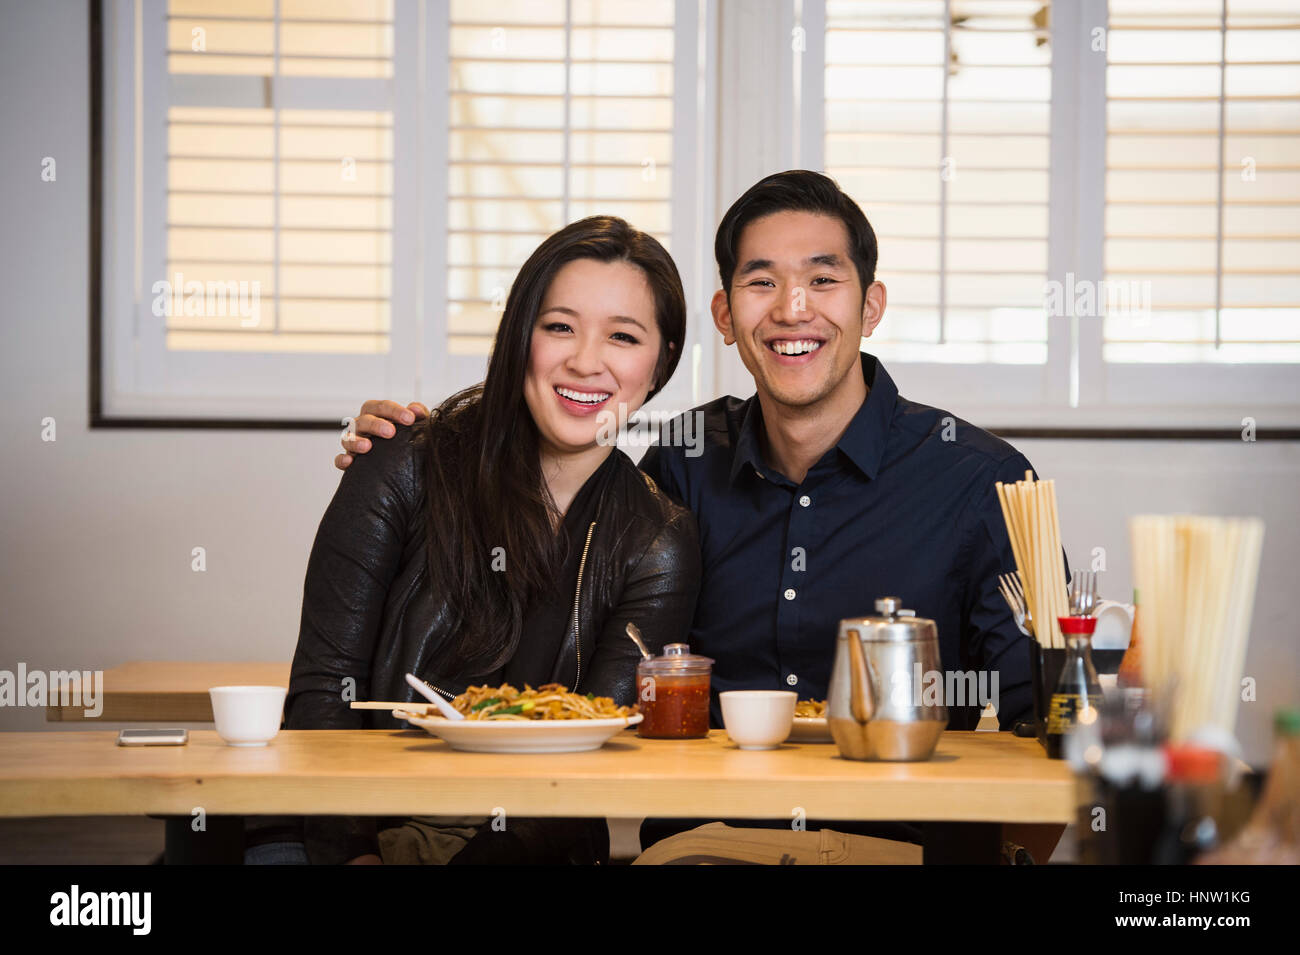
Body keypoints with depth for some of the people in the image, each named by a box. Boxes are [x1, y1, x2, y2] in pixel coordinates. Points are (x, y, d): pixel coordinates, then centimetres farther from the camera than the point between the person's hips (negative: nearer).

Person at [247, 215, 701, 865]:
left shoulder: (659, 547, 2)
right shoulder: (410, 467, -1)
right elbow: (324, 684, -4)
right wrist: (353, 851, -20)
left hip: (515, 843, 2)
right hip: (348, 829, -2)